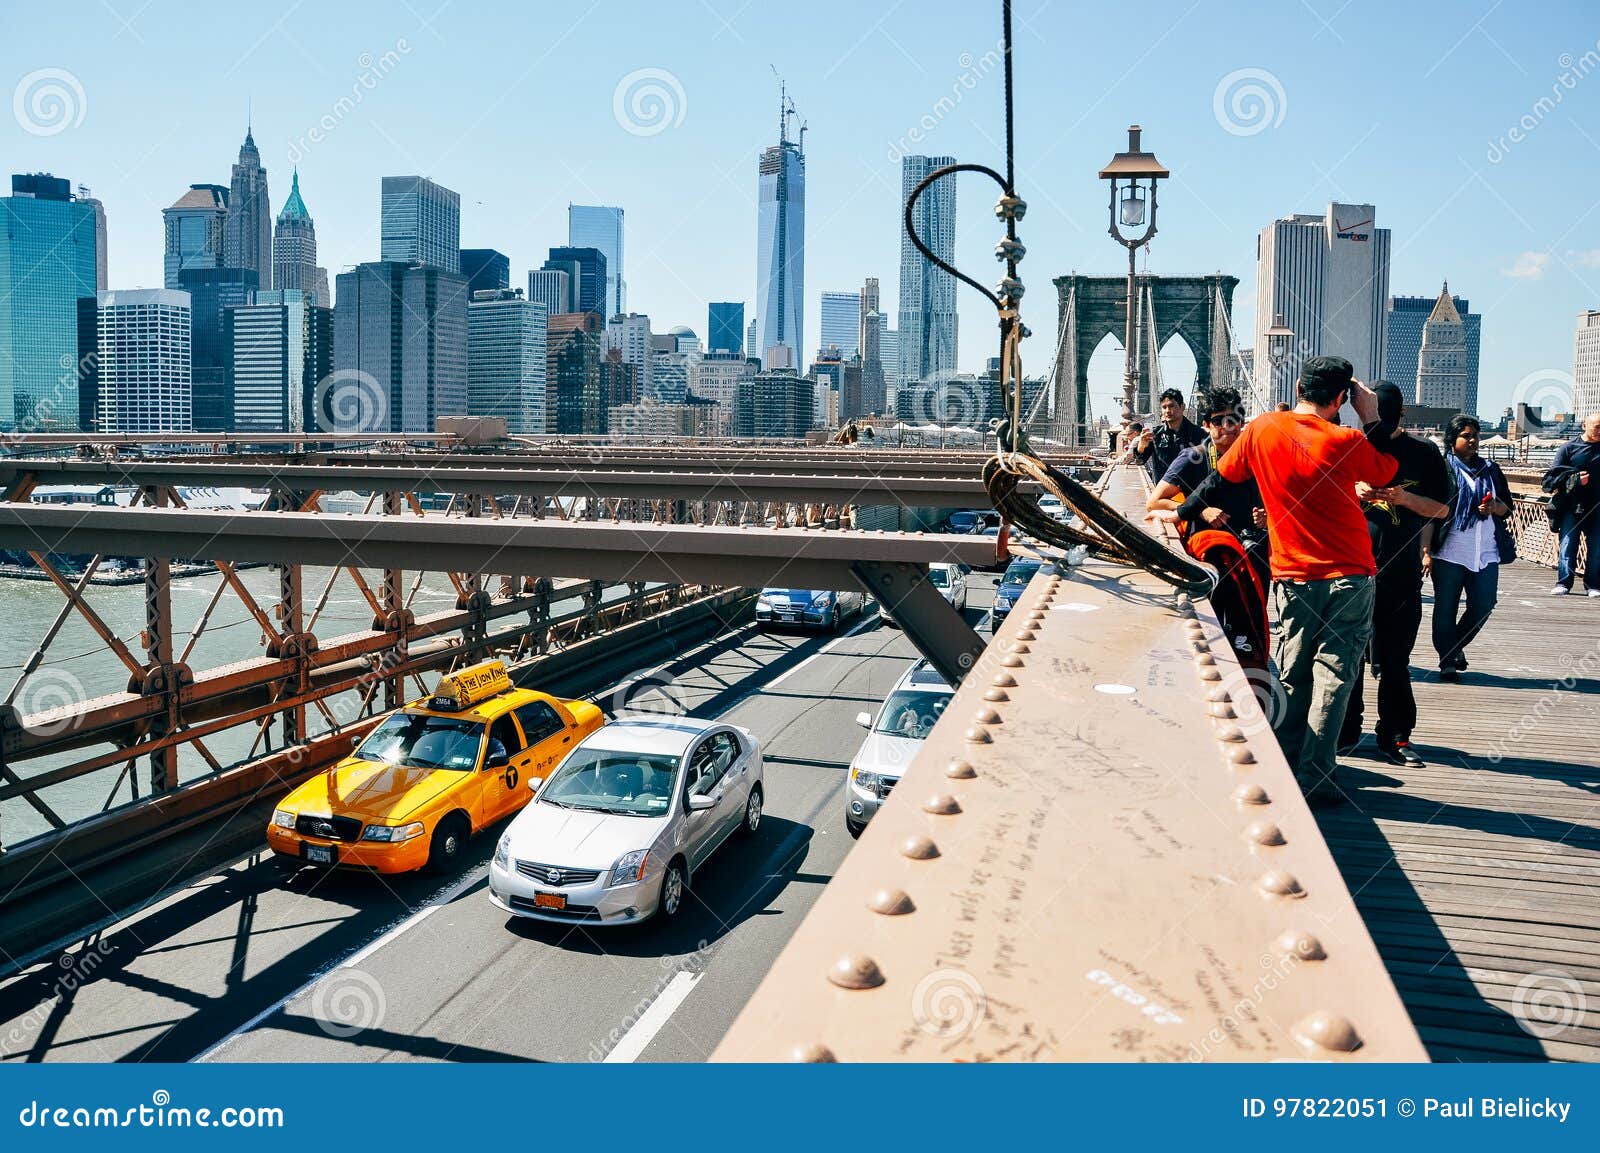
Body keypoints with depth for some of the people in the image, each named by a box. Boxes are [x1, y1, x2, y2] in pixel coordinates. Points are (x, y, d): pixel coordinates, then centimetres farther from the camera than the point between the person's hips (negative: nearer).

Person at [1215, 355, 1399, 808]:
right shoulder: (1345, 443, -10)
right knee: (1333, 677, 2)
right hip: (1350, 576, -2)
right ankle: (1314, 779, 4)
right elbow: (1387, 473, 9)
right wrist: (1372, 420, 12)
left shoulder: (1261, 429, -4)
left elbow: (1224, 475, 11)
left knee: (1291, 678, 11)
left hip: (1293, 576, 2)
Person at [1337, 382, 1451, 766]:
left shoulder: (1424, 453, 4)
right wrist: (1352, 492, -13)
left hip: (1402, 575, 0)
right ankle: (1345, 730, 16)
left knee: (1395, 660, 4)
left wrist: (1405, 497, -14)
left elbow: (1442, 509, 4)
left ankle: (1395, 736, 14)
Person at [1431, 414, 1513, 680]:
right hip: (1449, 554, -4)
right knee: (1446, 609, 1)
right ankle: (1447, 662, 13)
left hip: (1486, 554, 4)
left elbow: (1507, 507, 19)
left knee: (1483, 607, 3)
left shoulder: (1490, 469, 14)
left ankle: (1456, 646, 28)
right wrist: (1427, 551, -11)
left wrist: (1495, 506, -7)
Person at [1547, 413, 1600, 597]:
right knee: (1568, 543, -7)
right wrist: (1575, 479, -12)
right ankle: (1563, 583, -7)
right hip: (1572, 506, -2)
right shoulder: (1569, 448, 3)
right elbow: (1552, 476, 1)